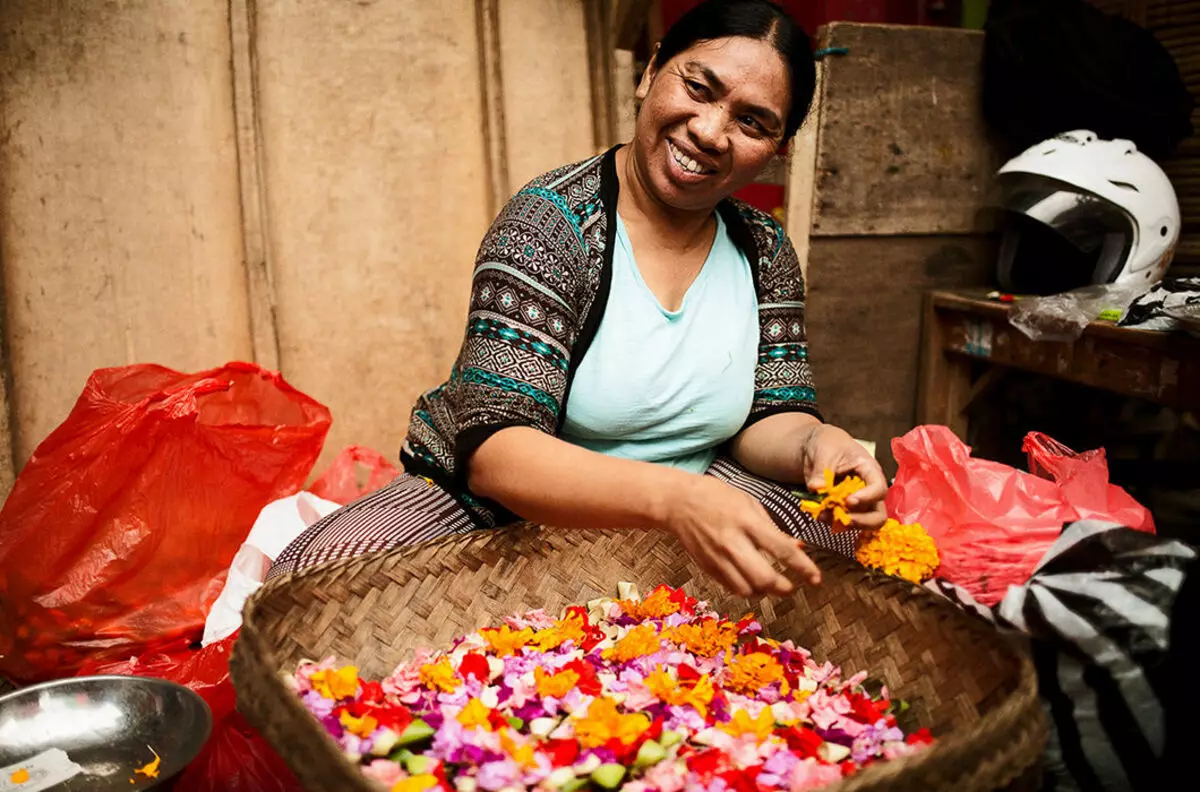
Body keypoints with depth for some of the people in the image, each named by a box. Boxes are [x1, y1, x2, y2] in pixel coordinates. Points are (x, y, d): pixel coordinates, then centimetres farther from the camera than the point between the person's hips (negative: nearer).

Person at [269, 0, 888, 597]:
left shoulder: (763, 252, 0)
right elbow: (495, 450, -28)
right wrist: (674, 498, -44)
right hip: (499, 506, -3)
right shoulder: (548, 224, -18)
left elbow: (767, 418, 0)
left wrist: (815, 443, -25)